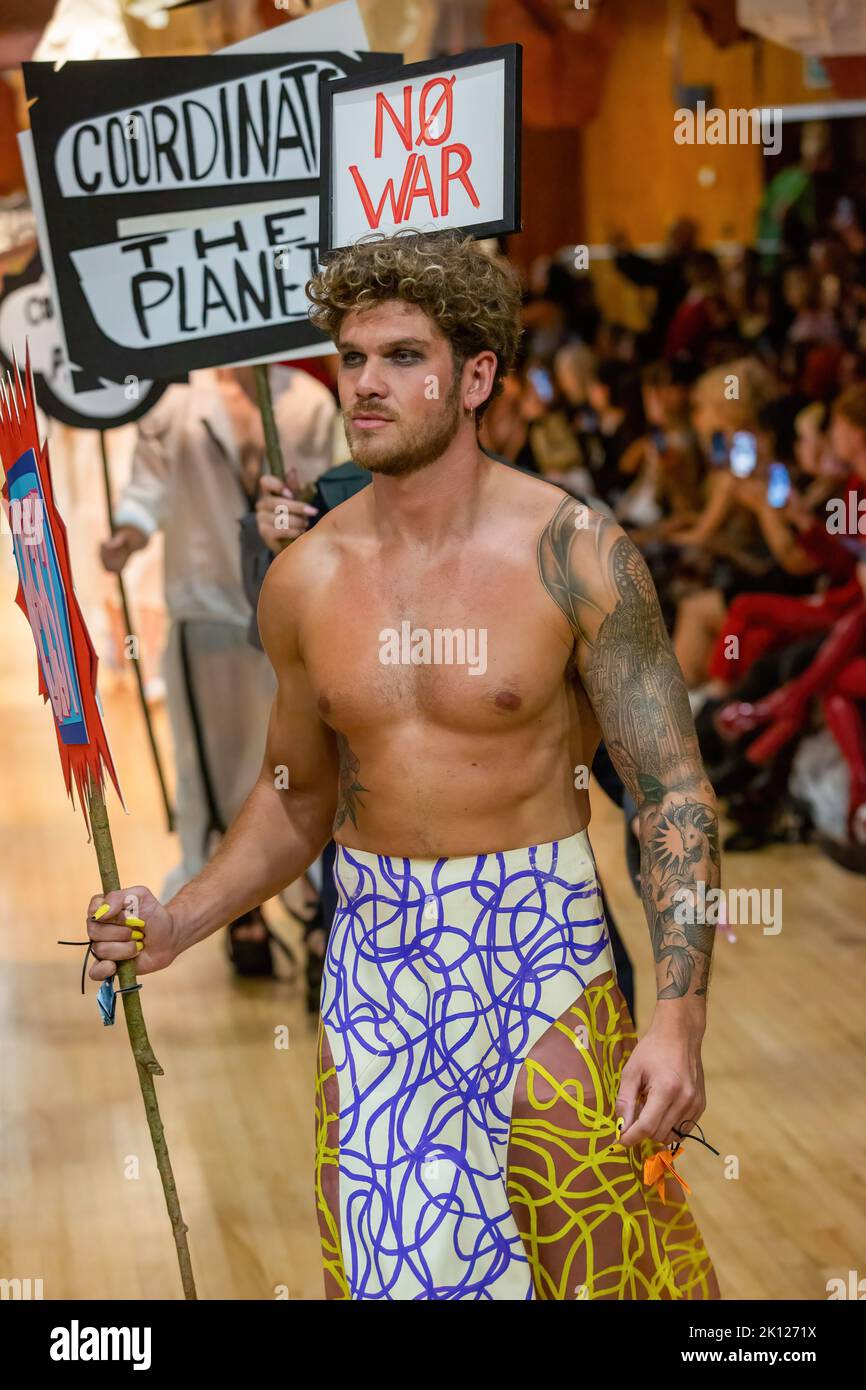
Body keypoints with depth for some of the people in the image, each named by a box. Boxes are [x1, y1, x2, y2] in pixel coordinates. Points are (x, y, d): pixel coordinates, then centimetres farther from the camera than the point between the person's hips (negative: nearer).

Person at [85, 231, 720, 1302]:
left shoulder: (573, 553, -10)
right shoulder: (305, 579, 2)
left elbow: (675, 795, -9)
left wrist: (678, 1016, -19)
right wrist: (176, 924, 0)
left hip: (538, 948, -3)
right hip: (373, 955, 4)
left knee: (600, 1265, -1)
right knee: (388, 1263, 7)